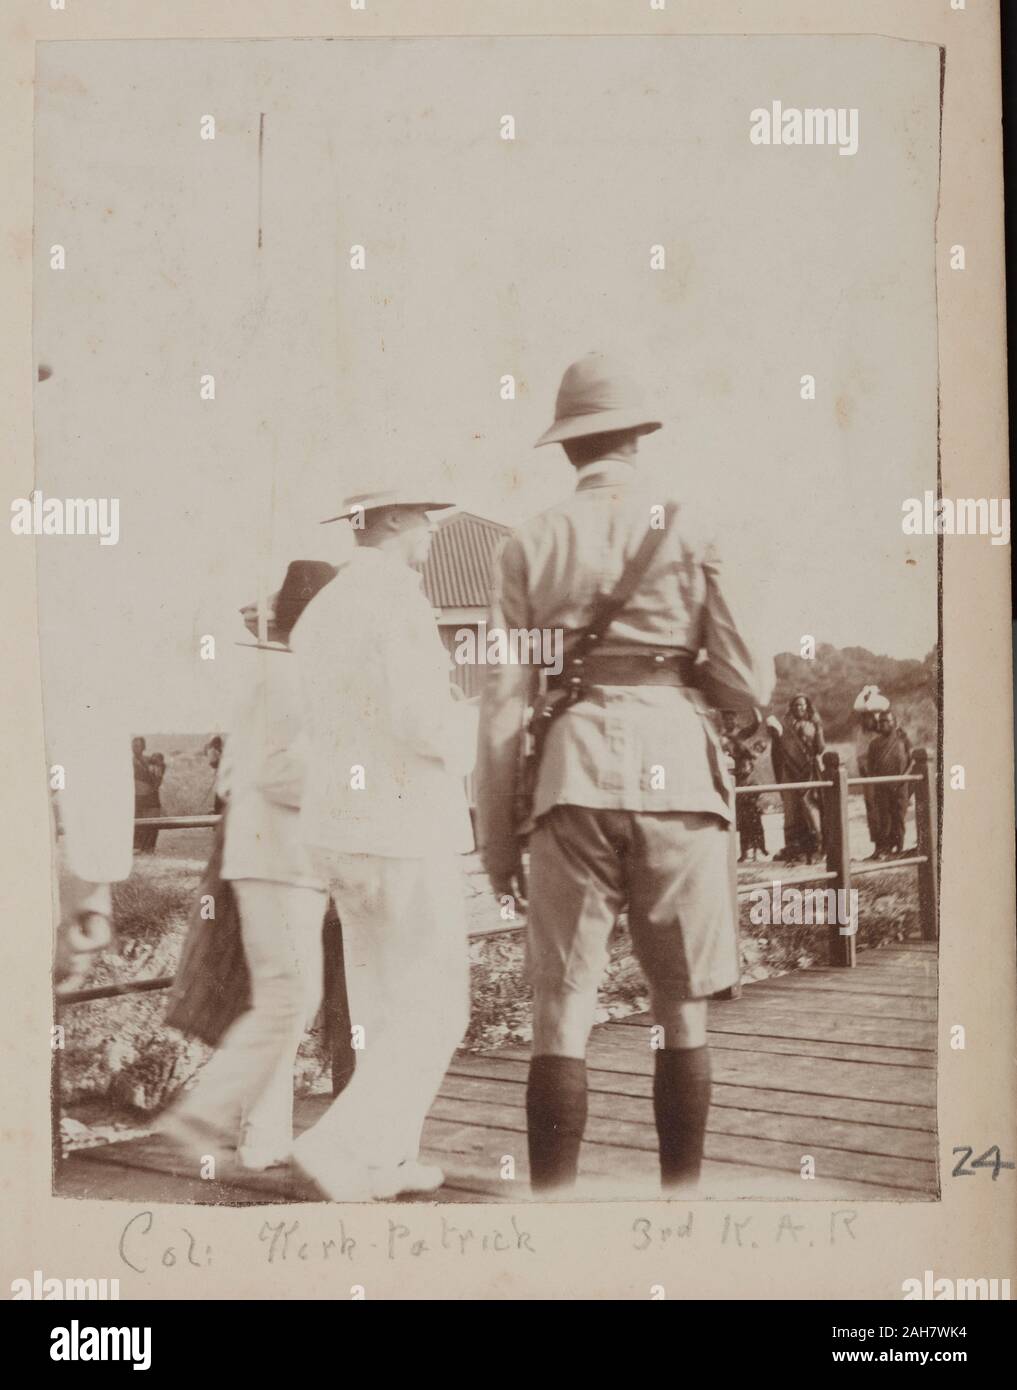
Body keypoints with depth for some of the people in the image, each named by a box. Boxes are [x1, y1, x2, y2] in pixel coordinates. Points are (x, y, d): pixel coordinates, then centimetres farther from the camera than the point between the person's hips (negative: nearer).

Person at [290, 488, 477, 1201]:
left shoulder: (320, 614, 13)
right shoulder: (398, 597, -14)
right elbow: (423, 721, -24)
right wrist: (467, 737, -2)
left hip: (341, 832, 9)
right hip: (406, 828, -9)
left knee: (386, 1002, 18)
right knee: (436, 1012, -1)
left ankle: (389, 1157, 22)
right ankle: (341, 1144, -9)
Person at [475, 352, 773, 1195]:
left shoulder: (532, 545, 6)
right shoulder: (686, 534, 4)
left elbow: (504, 699, 2)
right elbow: (746, 687, 3)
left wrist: (496, 832, 7)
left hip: (572, 779, 1)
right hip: (676, 776, 0)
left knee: (562, 1013, 3)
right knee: (684, 1013, 10)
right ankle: (681, 1191, 15)